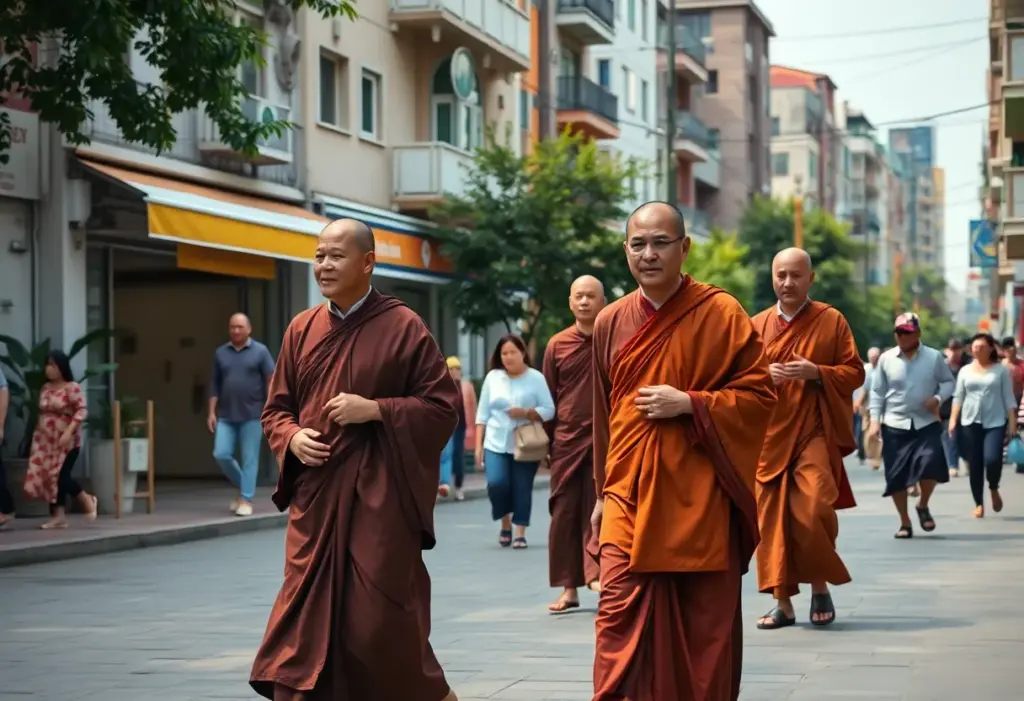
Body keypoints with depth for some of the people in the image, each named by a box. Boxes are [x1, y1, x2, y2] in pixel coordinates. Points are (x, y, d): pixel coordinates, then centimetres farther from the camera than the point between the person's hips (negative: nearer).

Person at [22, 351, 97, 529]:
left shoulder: (72, 388, -10)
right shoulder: (46, 388, 12)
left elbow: (82, 411, -18)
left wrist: (68, 431, -27)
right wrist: (37, 436, 17)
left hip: (66, 441, -7)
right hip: (46, 441, 7)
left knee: (61, 476, -12)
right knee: (49, 478, 1)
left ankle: (87, 500, 13)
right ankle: (59, 516, 4)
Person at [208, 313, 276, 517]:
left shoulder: (260, 351, 1)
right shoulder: (220, 353, 9)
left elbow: (272, 381, -2)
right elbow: (215, 384, 11)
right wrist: (212, 412, 5)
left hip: (251, 414, -3)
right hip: (226, 415, 3)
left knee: (249, 458, -3)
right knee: (221, 454, -4)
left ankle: (246, 500, 2)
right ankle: (242, 486, 19)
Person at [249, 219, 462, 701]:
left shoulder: (403, 326, -4)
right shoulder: (302, 329, 9)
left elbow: (443, 407, -5)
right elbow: (276, 408, 16)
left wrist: (376, 409, -16)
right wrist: (292, 437, -5)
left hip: (379, 495, -4)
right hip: (314, 495, 5)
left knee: (382, 619, -2)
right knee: (303, 616, 2)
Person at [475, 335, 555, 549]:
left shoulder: (536, 378, 2)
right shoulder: (492, 377, 8)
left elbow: (549, 410, -1)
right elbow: (482, 413, 9)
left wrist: (526, 413, -17)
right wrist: (478, 445, 3)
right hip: (496, 443, 1)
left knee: (522, 489, -2)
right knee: (496, 483, -13)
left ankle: (520, 533, 8)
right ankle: (505, 523, 11)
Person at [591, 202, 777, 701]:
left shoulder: (721, 314, -4)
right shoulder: (610, 323, 8)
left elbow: (760, 394, -5)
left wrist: (689, 404, -16)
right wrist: (605, 491, 17)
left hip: (699, 500, -3)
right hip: (630, 497, 3)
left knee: (703, 629, 5)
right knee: (620, 634, -5)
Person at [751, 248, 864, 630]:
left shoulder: (831, 321, 4)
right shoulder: (757, 325, 10)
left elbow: (854, 372, 3)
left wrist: (816, 373, -14)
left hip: (815, 433, -3)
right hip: (769, 435, 3)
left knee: (814, 511, -15)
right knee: (773, 519, 0)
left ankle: (820, 587, 8)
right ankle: (783, 602, 8)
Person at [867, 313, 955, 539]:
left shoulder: (934, 357, 0)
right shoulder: (886, 359, 1)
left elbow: (948, 381, 9)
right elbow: (877, 391, 6)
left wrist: (939, 398, -11)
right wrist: (875, 419, -2)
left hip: (926, 423, -1)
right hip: (894, 425, 1)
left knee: (931, 465, -19)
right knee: (897, 476, -1)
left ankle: (923, 506, 11)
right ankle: (905, 522, 15)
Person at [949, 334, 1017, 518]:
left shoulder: (1001, 369, 2)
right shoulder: (965, 371, 8)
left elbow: (1008, 398, 1)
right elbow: (958, 397, 9)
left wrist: (1012, 423, -4)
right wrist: (953, 420, -1)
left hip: (995, 422, -3)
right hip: (970, 422, 3)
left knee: (992, 459, -20)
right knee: (974, 465, 2)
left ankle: (994, 489, 11)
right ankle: (979, 504, 15)